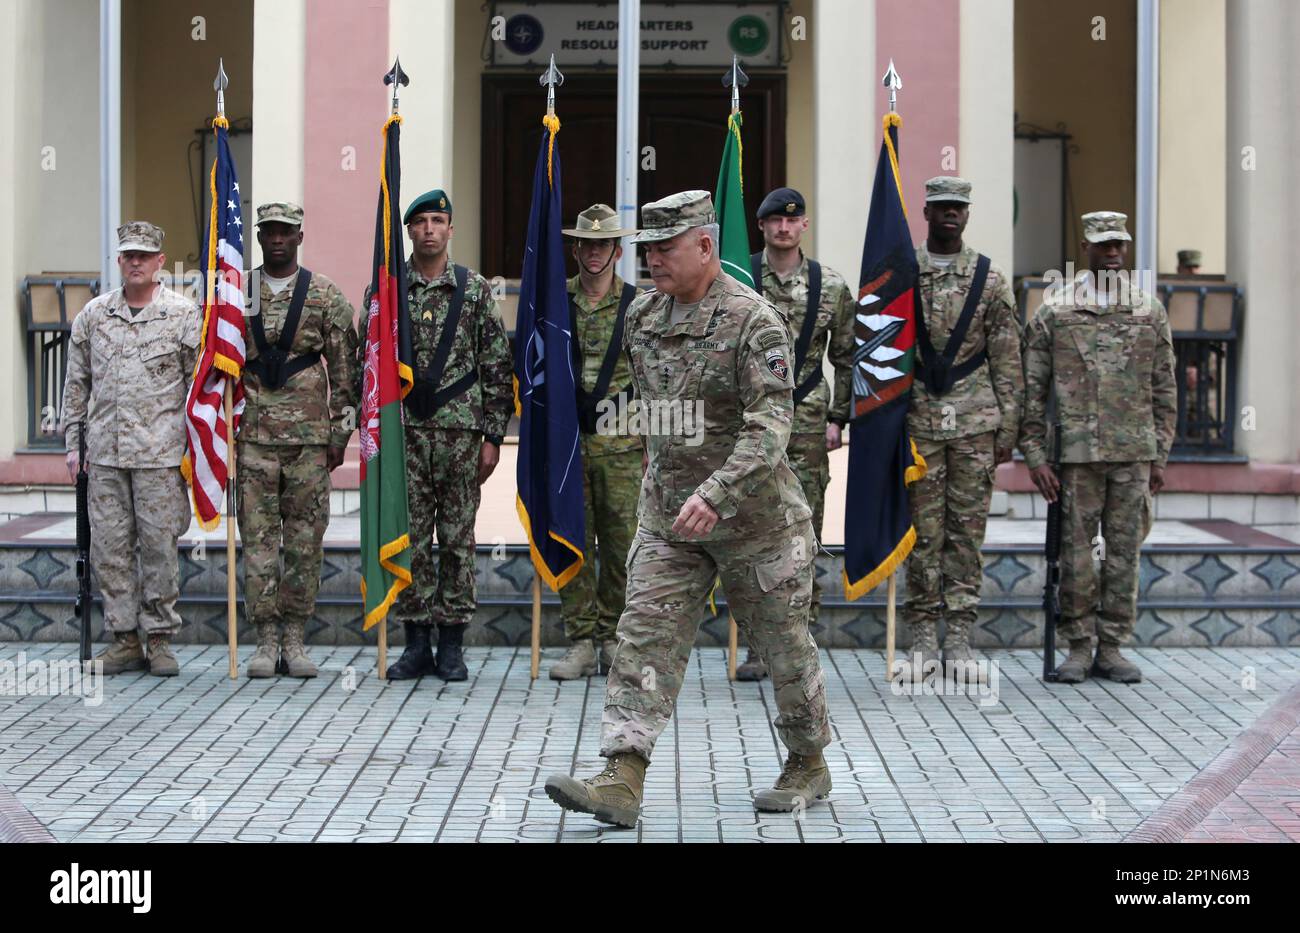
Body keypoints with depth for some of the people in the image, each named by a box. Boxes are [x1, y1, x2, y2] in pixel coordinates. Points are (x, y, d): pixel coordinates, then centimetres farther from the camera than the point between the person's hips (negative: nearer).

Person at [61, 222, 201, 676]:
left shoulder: (184, 314, 2)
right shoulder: (93, 314, 11)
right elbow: (76, 383, 16)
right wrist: (73, 443, 11)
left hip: (160, 451, -3)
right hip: (104, 452, 4)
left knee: (159, 544, -2)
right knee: (109, 545, 4)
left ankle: (159, 638, 8)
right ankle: (124, 639, 12)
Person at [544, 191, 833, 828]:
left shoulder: (755, 322, -18)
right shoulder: (642, 316, 3)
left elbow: (771, 426, -28)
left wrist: (716, 494, -39)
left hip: (753, 513, -5)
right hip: (668, 515, 5)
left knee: (782, 644, 9)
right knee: (645, 638, -6)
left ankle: (809, 766, 29)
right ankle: (621, 781, -11)